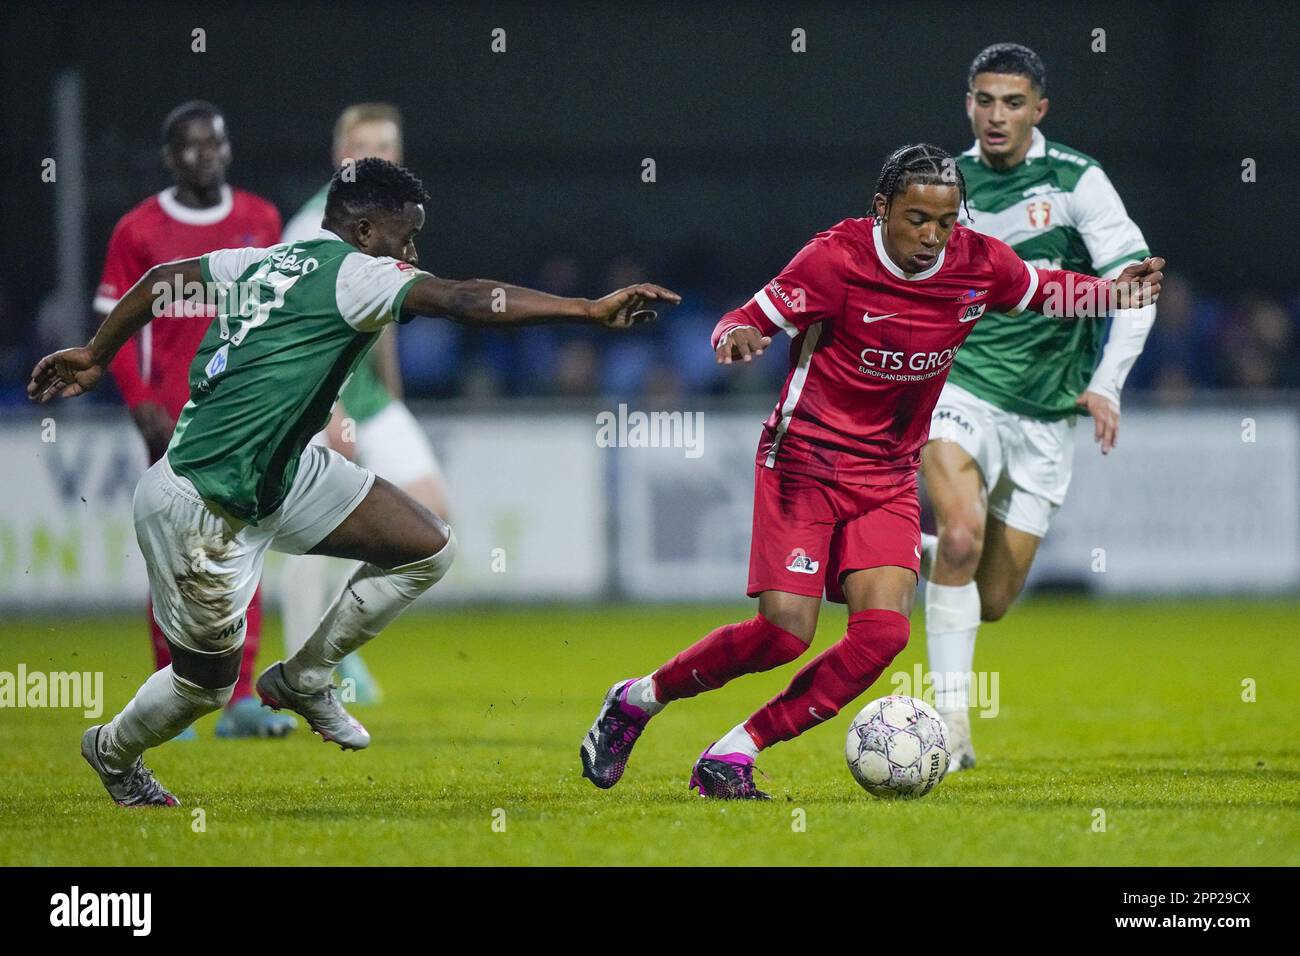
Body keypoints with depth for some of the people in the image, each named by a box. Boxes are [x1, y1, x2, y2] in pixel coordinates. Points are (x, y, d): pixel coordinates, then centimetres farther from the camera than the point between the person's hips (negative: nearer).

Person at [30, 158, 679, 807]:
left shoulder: (266, 261, 5)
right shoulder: (351, 274, -20)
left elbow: (160, 279, 15)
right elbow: (463, 301, -32)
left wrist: (95, 357, 27)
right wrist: (591, 311, -36)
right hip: (203, 505, -9)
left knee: (429, 549, 4)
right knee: (206, 683, 8)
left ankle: (302, 681, 19)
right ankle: (113, 752, 38)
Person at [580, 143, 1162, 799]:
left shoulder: (980, 264, -2)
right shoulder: (837, 259, -16)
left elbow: (1041, 289, 18)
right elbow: (751, 320, -11)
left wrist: (1113, 292, 1)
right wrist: (737, 336, -35)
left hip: (888, 479, 5)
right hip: (803, 464, -5)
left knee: (883, 632, -16)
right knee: (784, 634, -16)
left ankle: (733, 754, -7)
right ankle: (637, 700, 8)